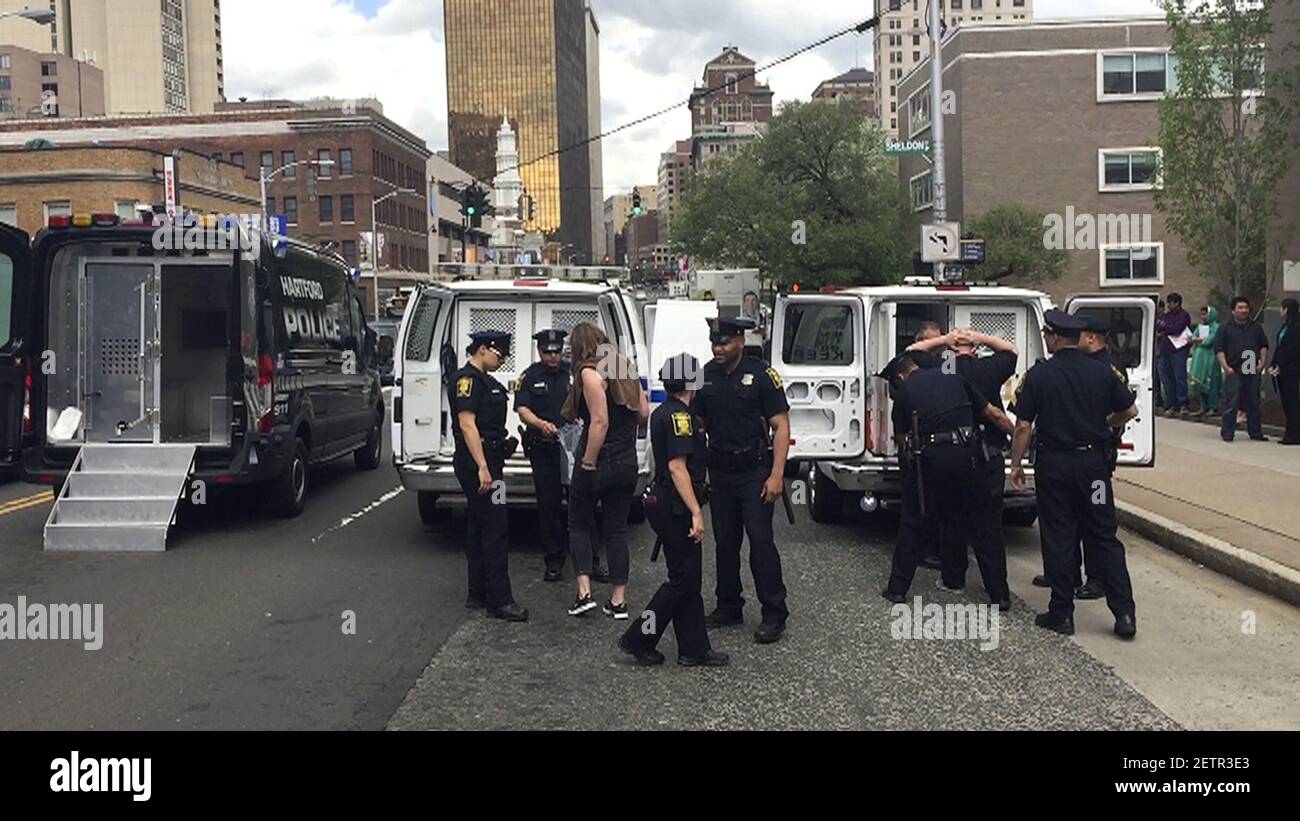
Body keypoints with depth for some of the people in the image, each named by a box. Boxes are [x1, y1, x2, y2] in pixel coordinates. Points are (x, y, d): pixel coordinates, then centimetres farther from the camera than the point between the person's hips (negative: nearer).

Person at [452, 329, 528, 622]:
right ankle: (499, 601, -9)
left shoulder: (483, 380, 18)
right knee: (496, 528, -11)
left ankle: (478, 594, 19)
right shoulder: (467, 379, -13)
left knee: (479, 528, 13)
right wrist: (483, 468, -25)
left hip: (487, 462, 11)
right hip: (477, 463, -11)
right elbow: (467, 424, -21)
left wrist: (496, 466, 25)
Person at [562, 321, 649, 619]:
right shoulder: (625, 369, 9)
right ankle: (618, 600, 11)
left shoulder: (590, 373, -13)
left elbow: (600, 421, -21)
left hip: (599, 462, -6)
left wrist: (588, 463, -18)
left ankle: (584, 592, 0)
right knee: (616, 529, 11)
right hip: (627, 464, 6)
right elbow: (644, 413, 9)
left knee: (579, 525, 10)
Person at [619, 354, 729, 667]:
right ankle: (638, 639, 3)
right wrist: (696, 512, -23)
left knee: (688, 579, 12)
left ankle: (694, 649, 16)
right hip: (675, 509, -10)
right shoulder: (679, 416, -16)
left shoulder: (662, 413, 14)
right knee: (683, 580, -2)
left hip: (663, 503, 10)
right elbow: (677, 467, -22)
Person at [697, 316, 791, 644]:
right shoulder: (706, 376, 5)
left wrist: (776, 475, -16)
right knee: (725, 542, 11)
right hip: (719, 472, 5)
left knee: (760, 540, -8)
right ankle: (728, 607, 24)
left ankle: (774, 614, 1)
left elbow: (781, 426, -9)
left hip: (755, 472, -5)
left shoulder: (761, 374, -8)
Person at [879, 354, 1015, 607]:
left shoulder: (904, 392, 10)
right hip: (965, 454, 2)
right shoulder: (953, 378, 17)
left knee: (912, 523, 12)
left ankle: (897, 588, 15)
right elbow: (994, 414, 17)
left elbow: (901, 437, 14)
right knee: (981, 523, 11)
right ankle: (999, 594, 12)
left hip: (929, 457, -2)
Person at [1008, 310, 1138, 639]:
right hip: (1093, 461, 2)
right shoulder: (1101, 372, 0)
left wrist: (1016, 464, 1)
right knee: (1105, 538, 8)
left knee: (1058, 540, 5)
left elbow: (1023, 426, -9)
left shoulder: (1039, 375, -8)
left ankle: (1062, 613, 11)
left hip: (1053, 463, -2)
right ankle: (1124, 613, 5)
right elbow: (1130, 410, 9)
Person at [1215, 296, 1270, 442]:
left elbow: (1264, 346, 19)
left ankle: (1256, 433, 17)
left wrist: (1262, 363, 5)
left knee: (1254, 404, 9)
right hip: (1233, 372, -4)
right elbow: (1219, 349, -3)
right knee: (1231, 404, -5)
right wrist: (1225, 367, -12)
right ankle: (1227, 433, 0)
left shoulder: (1256, 328, 14)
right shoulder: (1225, 328, 2)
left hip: (1253, 371, 4)